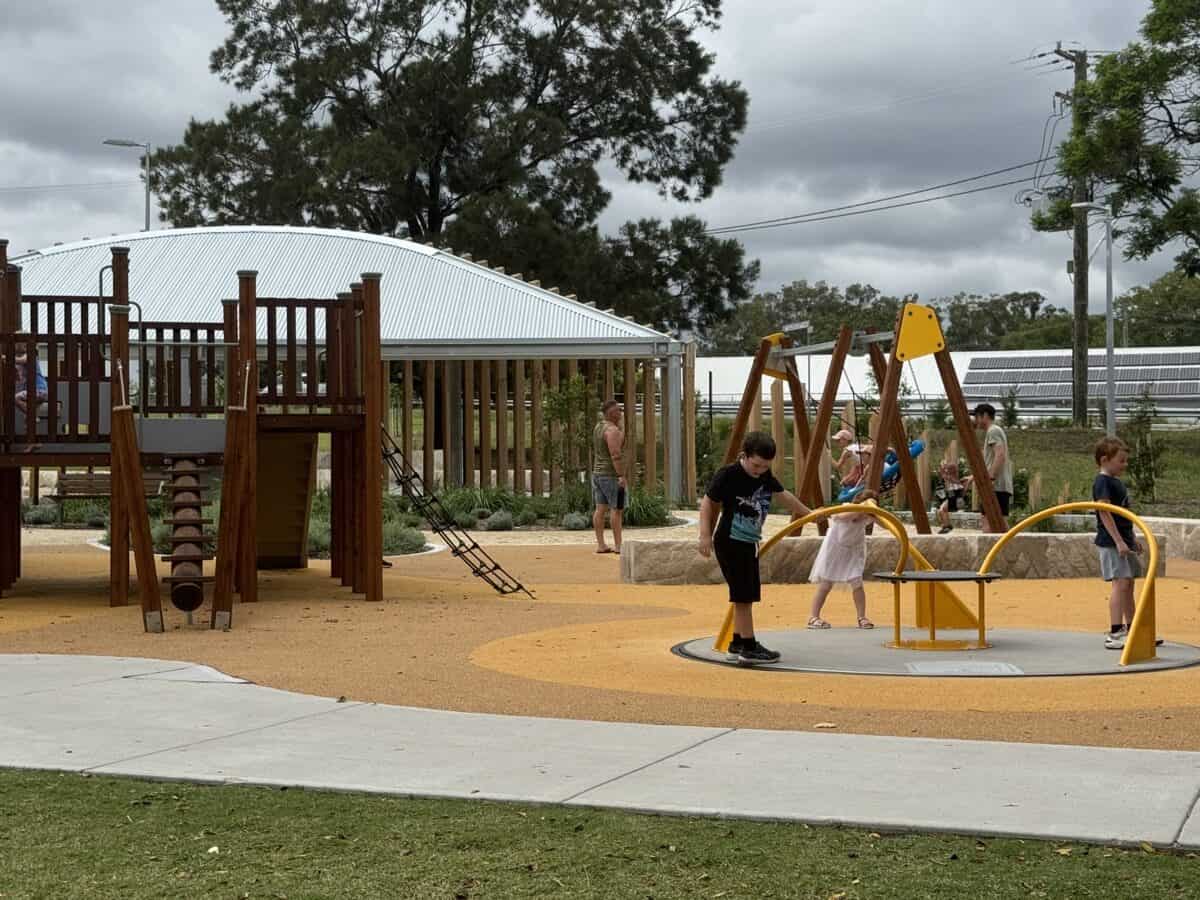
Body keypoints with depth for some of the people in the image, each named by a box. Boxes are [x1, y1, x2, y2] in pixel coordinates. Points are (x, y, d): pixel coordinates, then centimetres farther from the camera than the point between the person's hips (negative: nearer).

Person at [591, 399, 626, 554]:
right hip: (611, 474, -9)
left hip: (597, 473, 9)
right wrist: (621, 476, -25)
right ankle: (618, 545, -6)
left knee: (600, 509, 6)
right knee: (616, 509, -6)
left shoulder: (599, 427, 12)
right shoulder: (612, 430, -17)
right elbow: (615, 455, -24)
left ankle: (600, 545, 6)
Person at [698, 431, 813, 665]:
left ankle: (737, 645, 20)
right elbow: (707, 502, -11)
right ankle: (748, 647, -6)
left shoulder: (766, 476, 4)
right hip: (729, 542, -8)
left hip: (750, 543, 8)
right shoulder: (728, 475, -16)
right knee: (743, 595, -9)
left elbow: (784, 495, 21)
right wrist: (705, 534, -19)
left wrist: (809, 513, 32)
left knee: (746, 596, 11)